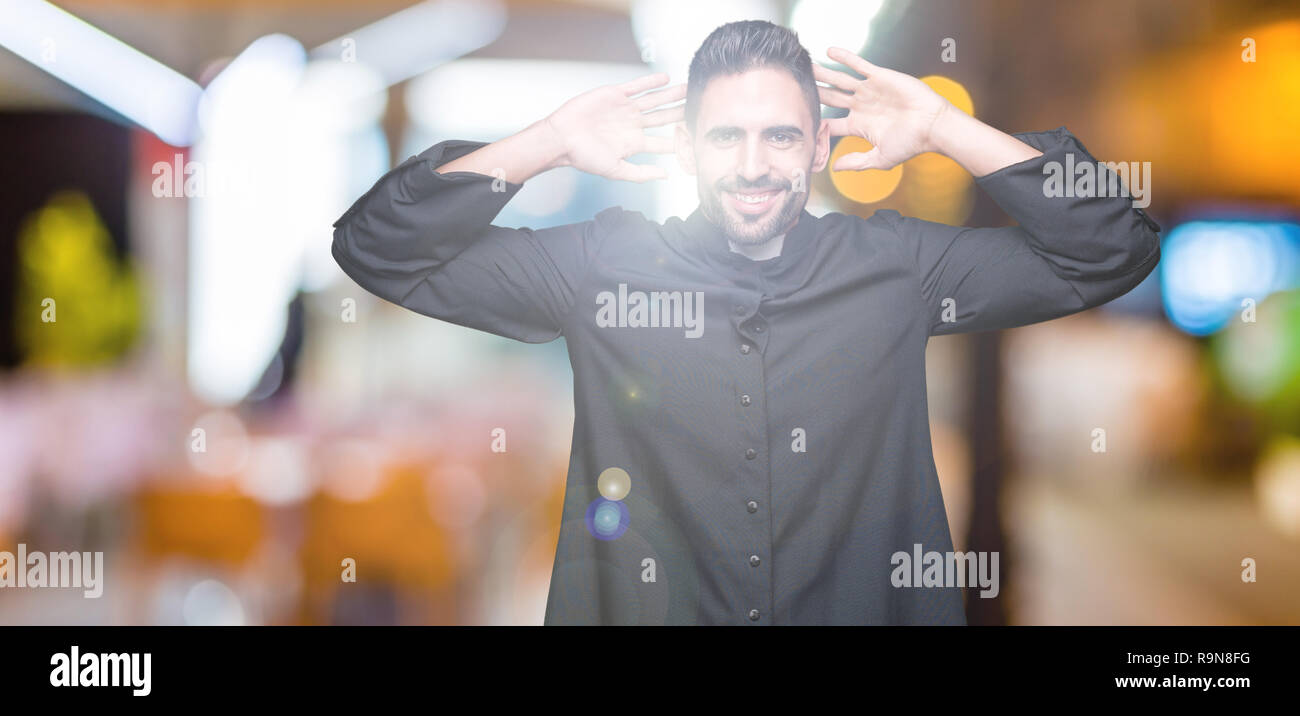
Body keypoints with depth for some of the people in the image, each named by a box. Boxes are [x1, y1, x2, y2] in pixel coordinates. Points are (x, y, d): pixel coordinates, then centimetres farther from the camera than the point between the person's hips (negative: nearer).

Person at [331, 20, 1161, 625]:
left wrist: (946, 130, -1)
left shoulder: (897, 265, 4)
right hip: (645, 611, 0)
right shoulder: (603, 264, 2)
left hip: (865, 607, 1)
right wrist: (551, 142, -4)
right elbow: (377, 248, 3)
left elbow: (1113, 254, 4)